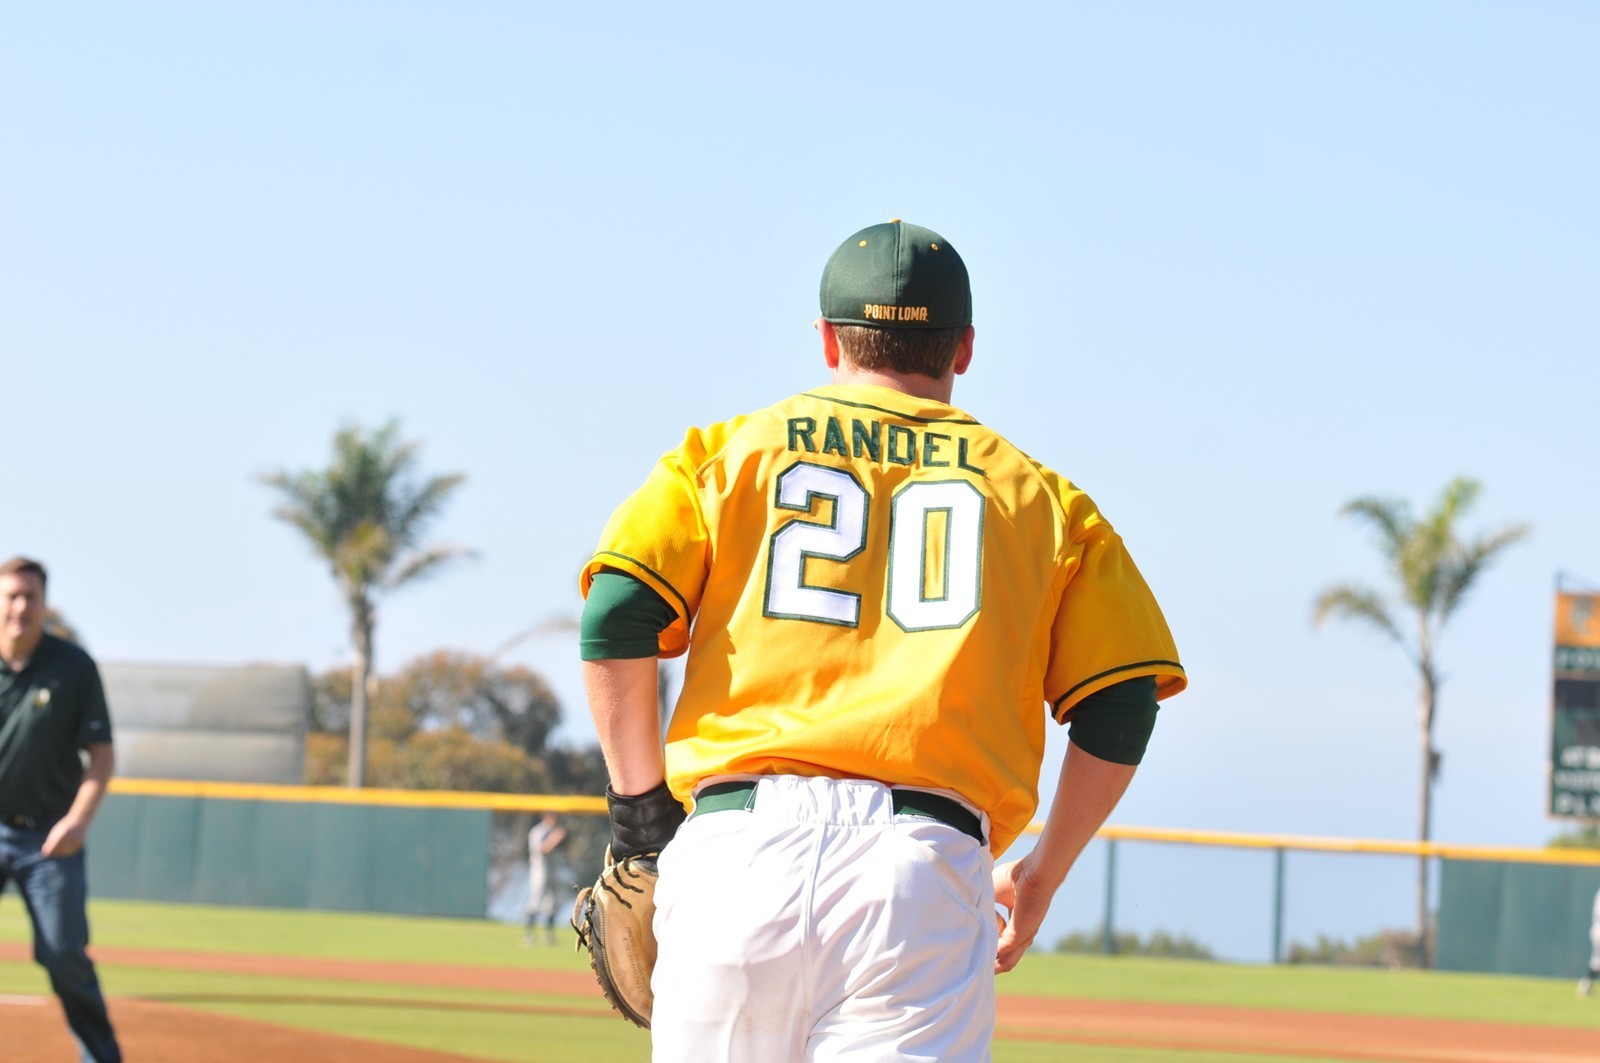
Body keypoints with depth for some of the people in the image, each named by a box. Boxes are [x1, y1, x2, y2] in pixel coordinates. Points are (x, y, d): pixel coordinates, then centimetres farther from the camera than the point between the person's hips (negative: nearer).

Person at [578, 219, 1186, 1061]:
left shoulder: (730, 449, 17)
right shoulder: (1038, 494, 18)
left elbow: (616, 621, 3)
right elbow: (1120, 707, 10)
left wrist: (642, 812, 13)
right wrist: (1042, 876, 23)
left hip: (737, 852, 1)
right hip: (928, 862, -1)